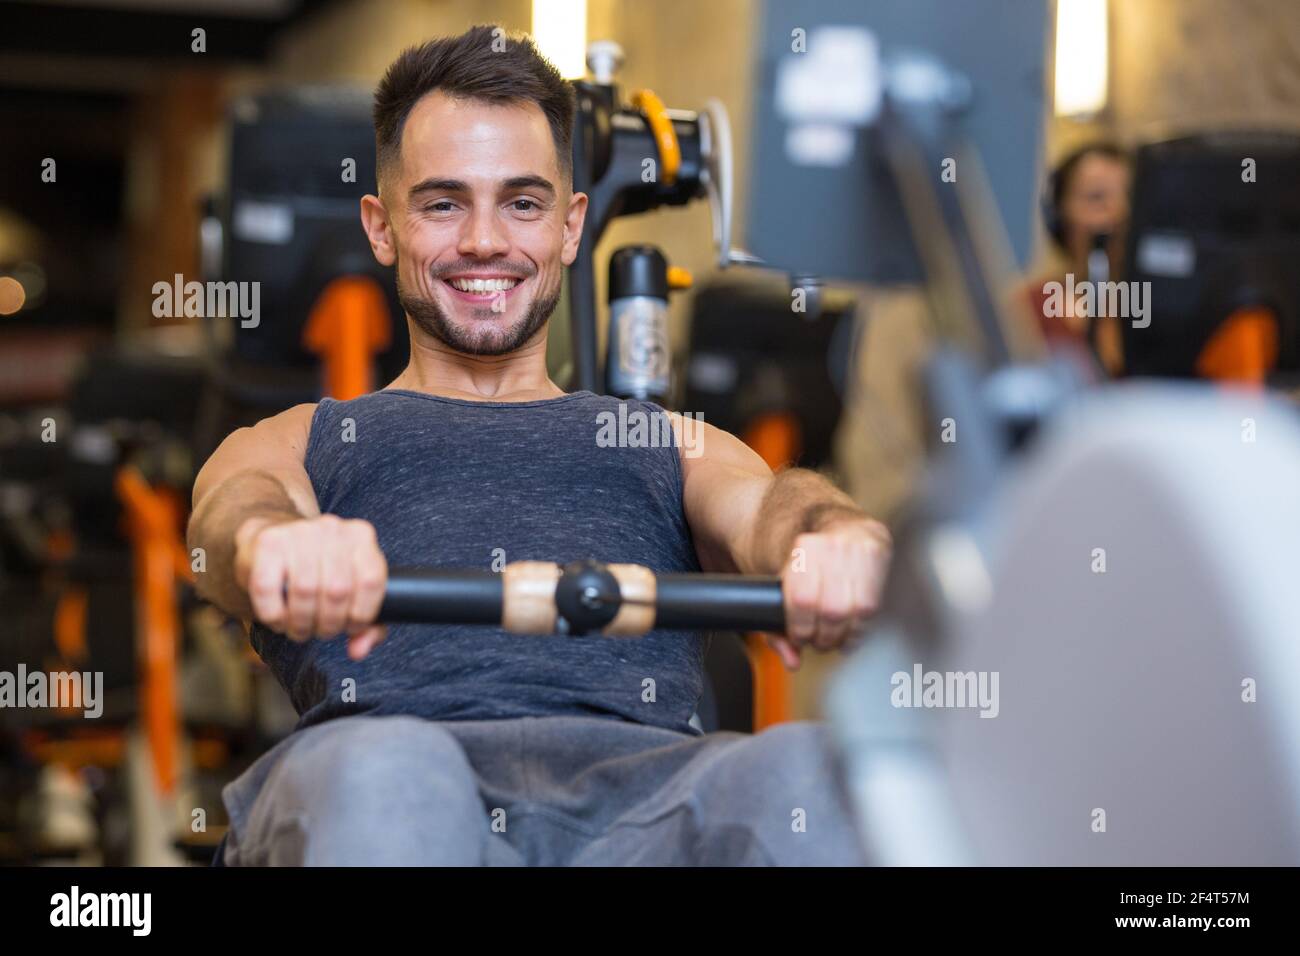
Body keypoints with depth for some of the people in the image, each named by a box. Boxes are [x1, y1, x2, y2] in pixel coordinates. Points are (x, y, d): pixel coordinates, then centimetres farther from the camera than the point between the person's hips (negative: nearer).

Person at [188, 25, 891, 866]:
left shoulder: (674, 444, 33)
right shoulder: (301, 443, 30)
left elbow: (763, 505, 10)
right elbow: (236, 502, 5)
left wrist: (838, 537, -19)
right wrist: (271, 539, -24)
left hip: (640, 784, 1)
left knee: (805, 774, -36)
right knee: (380, 778, -41)